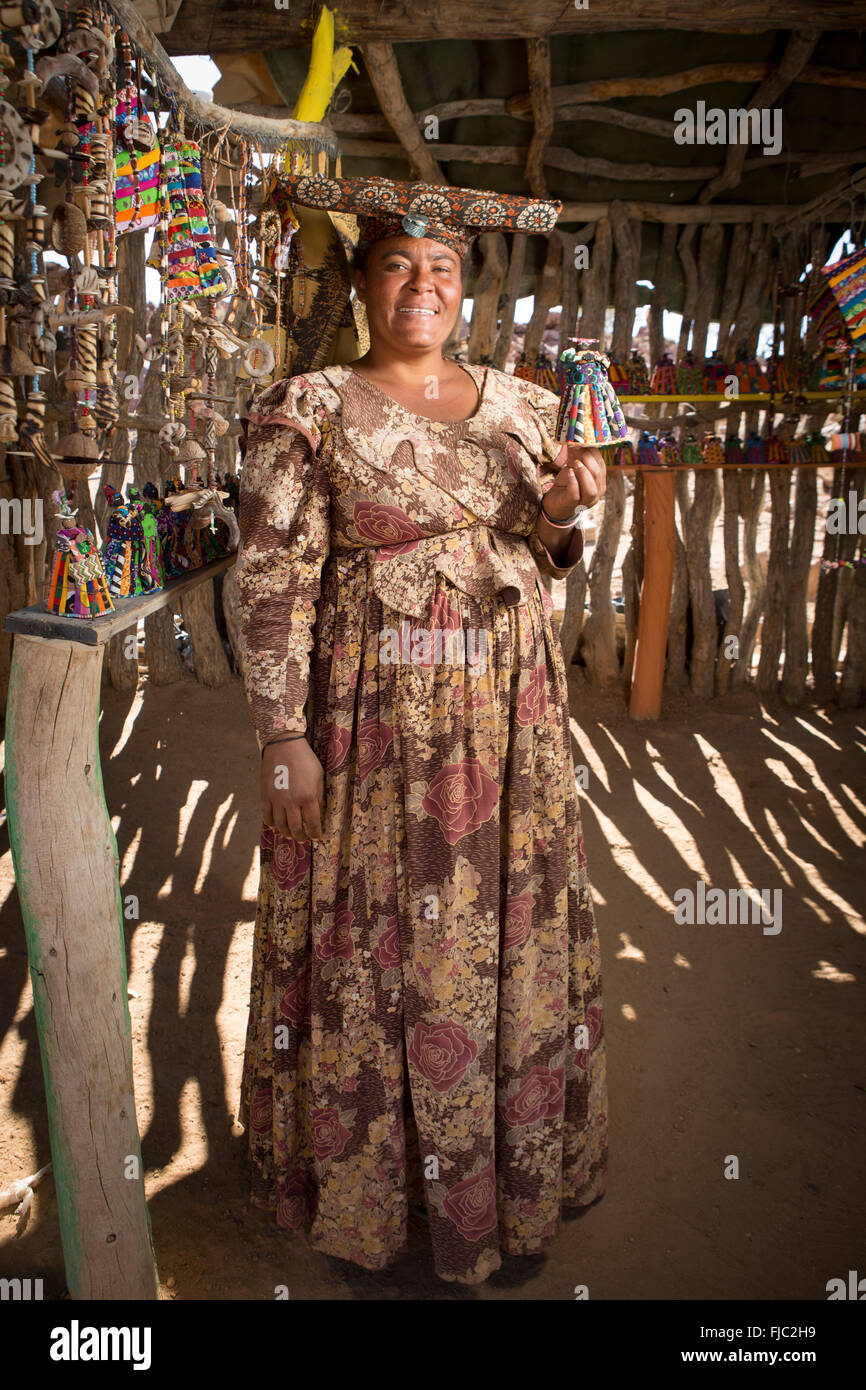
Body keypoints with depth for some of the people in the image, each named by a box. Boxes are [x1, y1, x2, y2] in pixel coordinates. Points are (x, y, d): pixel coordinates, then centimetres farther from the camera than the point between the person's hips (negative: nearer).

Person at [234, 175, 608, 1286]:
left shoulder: (520, 405, 9)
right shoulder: (304, 411, -4)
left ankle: (506, 1155, 38)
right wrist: (282, 735, -13)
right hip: (372, 713, -4)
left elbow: (541, 557, 15)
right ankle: (373, 1160, 32)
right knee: (371, 934, 7)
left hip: (507, 711, 5)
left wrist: (561, 511, -8)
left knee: (507, 922, 14)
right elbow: (273, 578, -8)